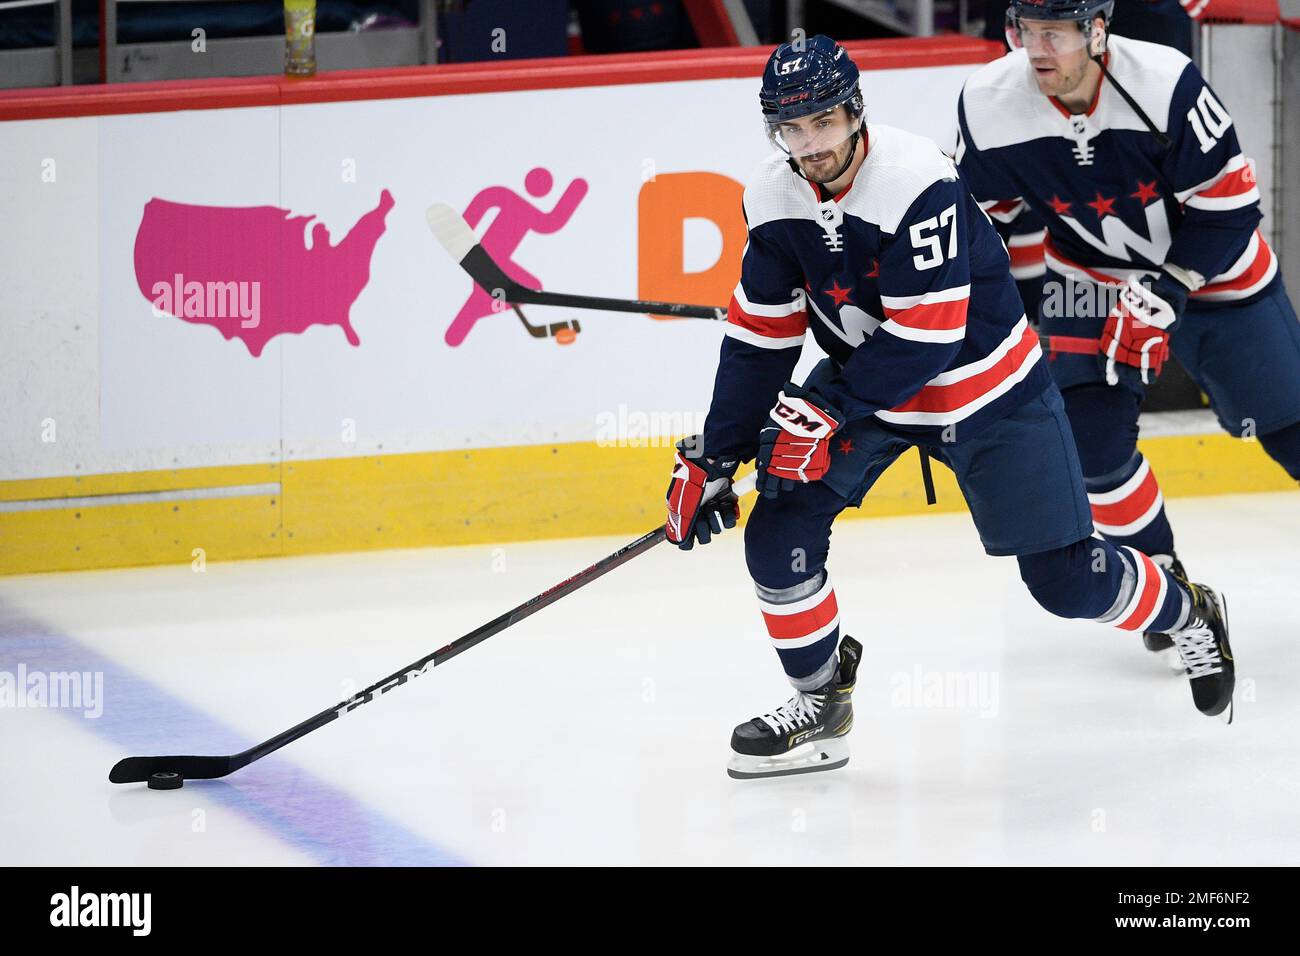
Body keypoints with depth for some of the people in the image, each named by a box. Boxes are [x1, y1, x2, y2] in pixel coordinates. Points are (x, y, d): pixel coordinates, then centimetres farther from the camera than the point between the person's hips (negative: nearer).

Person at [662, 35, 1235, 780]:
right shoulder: (776, 201, -9)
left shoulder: (917, 183, -30)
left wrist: (829, 412, -32)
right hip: (867, 381, 6)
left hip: (987, 387, -5)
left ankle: (1189, 616, 29)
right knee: (778, 530, -11)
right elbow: (759, 337, -2)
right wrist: (715, 457, -6)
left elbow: (926, 335, -30)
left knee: (1066, 579, -2)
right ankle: (820, 702, 8)